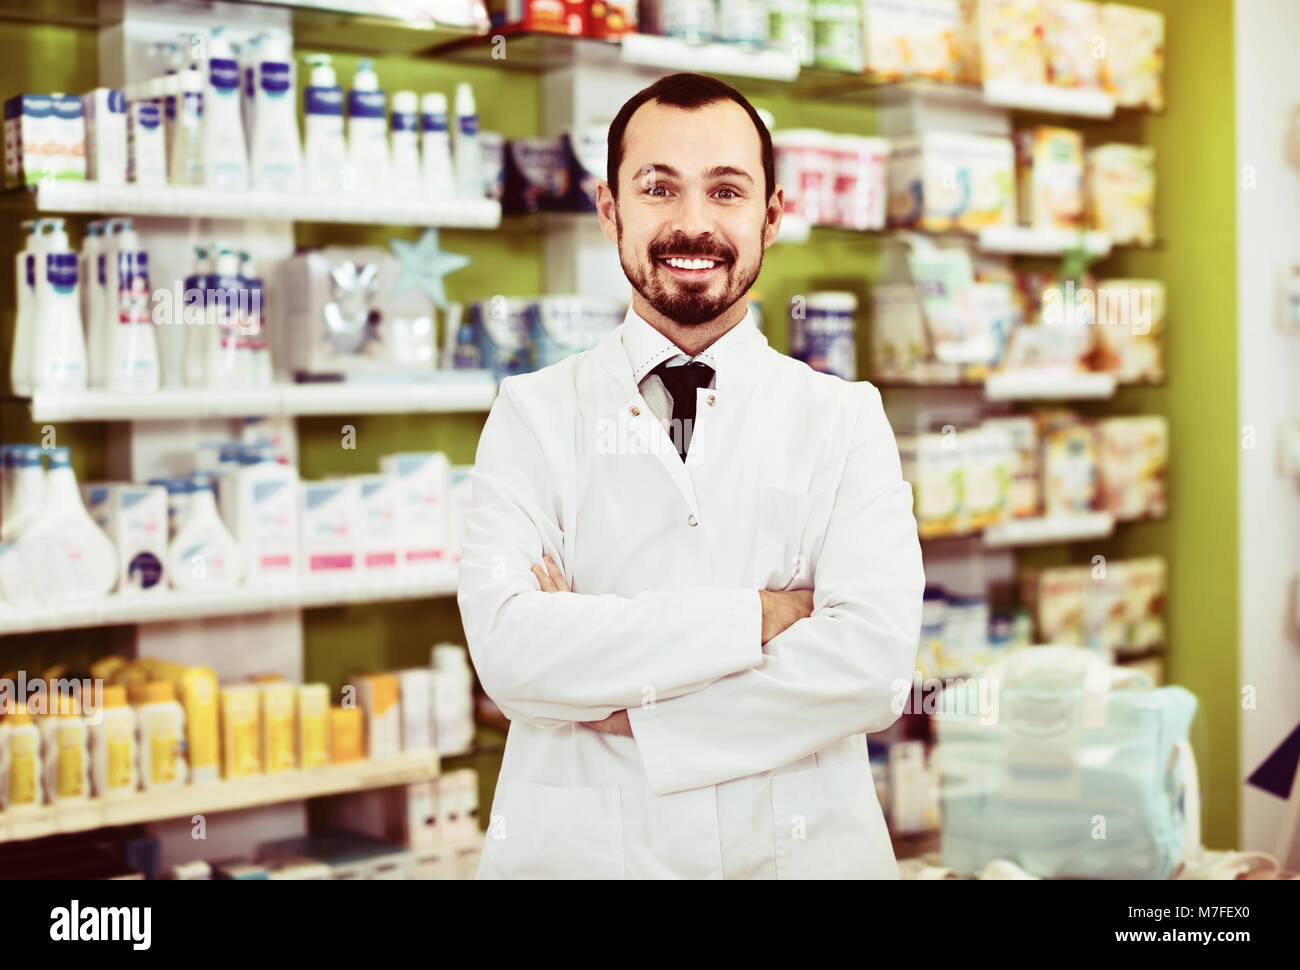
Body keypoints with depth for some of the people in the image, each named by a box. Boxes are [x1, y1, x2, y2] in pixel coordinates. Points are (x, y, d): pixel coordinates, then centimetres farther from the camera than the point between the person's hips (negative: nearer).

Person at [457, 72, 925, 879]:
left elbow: (874, 666, -14)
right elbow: (509, 649, -16)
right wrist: (758, 617, -17)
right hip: (576, 849, 0)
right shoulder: (535, 414, -2)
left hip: (799, 850, 0)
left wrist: (625, 707, -15)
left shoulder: (844, 419, -2)